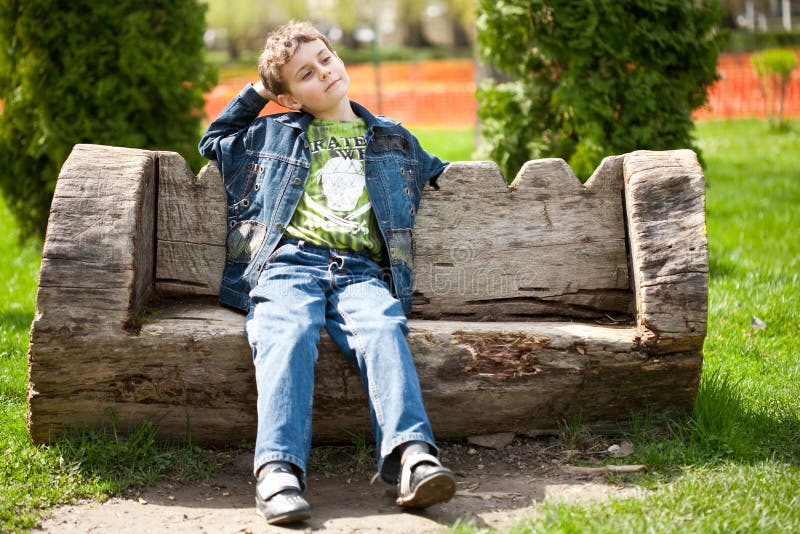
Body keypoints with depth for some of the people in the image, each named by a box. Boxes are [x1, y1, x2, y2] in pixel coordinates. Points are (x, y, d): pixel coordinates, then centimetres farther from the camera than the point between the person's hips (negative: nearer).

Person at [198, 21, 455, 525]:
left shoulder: (394, 139, 30)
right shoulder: (272, 134, 27)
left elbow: (440, 173, 48)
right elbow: (212, 143, 41)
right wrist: (255, 93, 34)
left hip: (361, 269, 1)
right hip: (289, 261, -1)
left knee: (384, 328, -34)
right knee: (287, 334, -35)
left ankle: (412, 456, -52)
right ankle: (280, 469, -50)